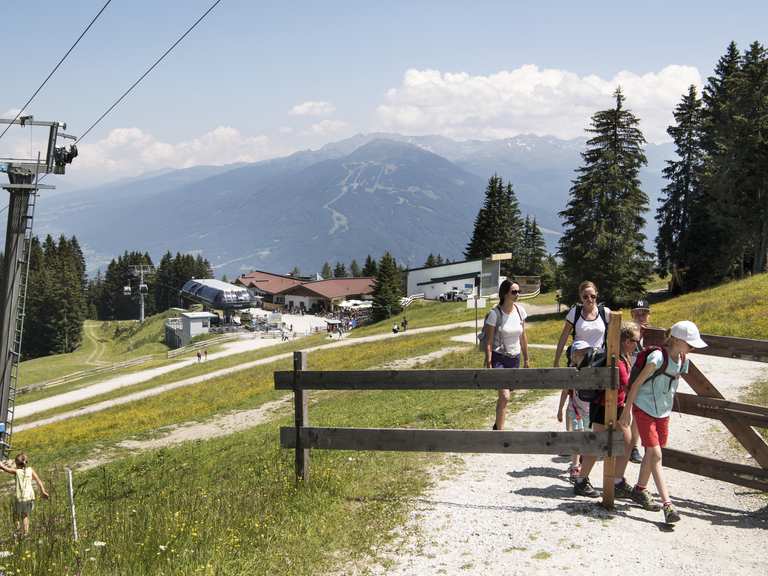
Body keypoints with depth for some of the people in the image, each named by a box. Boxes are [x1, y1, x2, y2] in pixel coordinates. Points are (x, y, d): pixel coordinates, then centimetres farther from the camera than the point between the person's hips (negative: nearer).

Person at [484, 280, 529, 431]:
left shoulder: (520, 311, 2)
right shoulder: (495, 314, -13)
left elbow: (523, 336, 12)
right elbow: (489, 342, -11)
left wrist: (526, 359, 14)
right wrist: (489, 365, -15)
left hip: (515, 358, 5)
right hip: (499, 358, -5)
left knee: (504, 396, 11)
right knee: (505, 396, -18)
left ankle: (497, 426, 30)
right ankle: (500, 430, -7)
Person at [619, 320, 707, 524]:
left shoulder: (682, 361, 0)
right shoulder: (658, 357, -22)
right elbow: (637, 384, -16)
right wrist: (626, 412, -12)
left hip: (663, 412, 7)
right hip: (644, 409, -7)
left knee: (651, 453, 15)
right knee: (655, 455, -10)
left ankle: (640, 490, 33)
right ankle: (667, 505, -13)